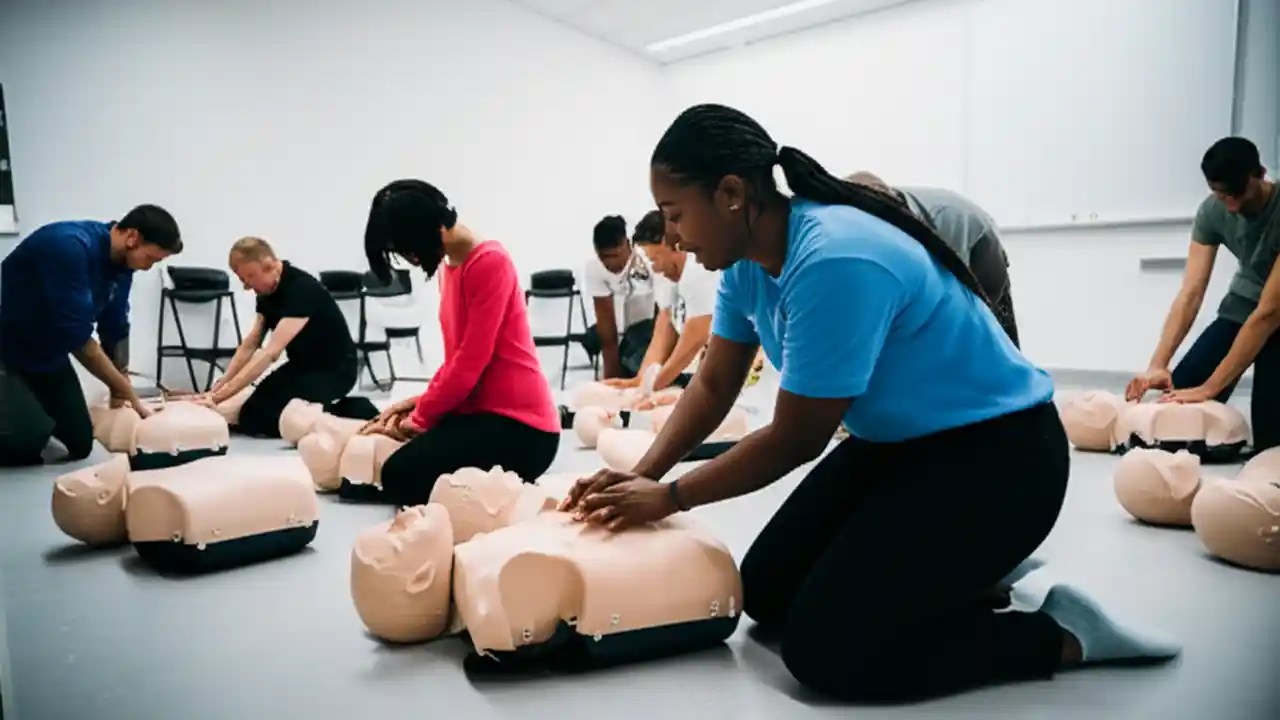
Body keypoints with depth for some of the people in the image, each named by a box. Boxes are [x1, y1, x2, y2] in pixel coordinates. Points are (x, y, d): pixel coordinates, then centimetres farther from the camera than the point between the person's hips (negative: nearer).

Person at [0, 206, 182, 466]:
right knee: (27, 443, -20)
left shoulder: (122, 260, -6)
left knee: (80, 444, 6)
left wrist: (119, 393, -2)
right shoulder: (69, 247, -30)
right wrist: (127, 392, -25)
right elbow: (76, 335, -31)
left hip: (48, 353, 7)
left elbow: (115, 329, 0)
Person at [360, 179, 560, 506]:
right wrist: (420, 402, 8)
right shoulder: (450, 265, 14)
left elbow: (471, 361, -17)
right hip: (482, 411, 10)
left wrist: (420, 418, -7)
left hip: (517, 421, -10)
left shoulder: (490, 262, -15)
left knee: (401, 475, -23)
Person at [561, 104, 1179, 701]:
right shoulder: (748, 260, -3)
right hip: (900, 443, 9)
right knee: (765, 595, 9)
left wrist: (668, 497, -12)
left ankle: (1063, 634, 1)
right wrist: (638, 477, -9)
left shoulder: (836, 264, -31)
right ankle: (955, 574, 21)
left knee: (823, 647, -14)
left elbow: (793, 441, -23)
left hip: (992, 452, -9)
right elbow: (713, 388, 4)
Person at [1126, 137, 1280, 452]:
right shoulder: (1211, 211, -16)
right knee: (1178, 395, -8)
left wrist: (1209, 388, -35)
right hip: (1242, 303, 4)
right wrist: (1157, 364, -33)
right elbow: (1190, 294, -20)